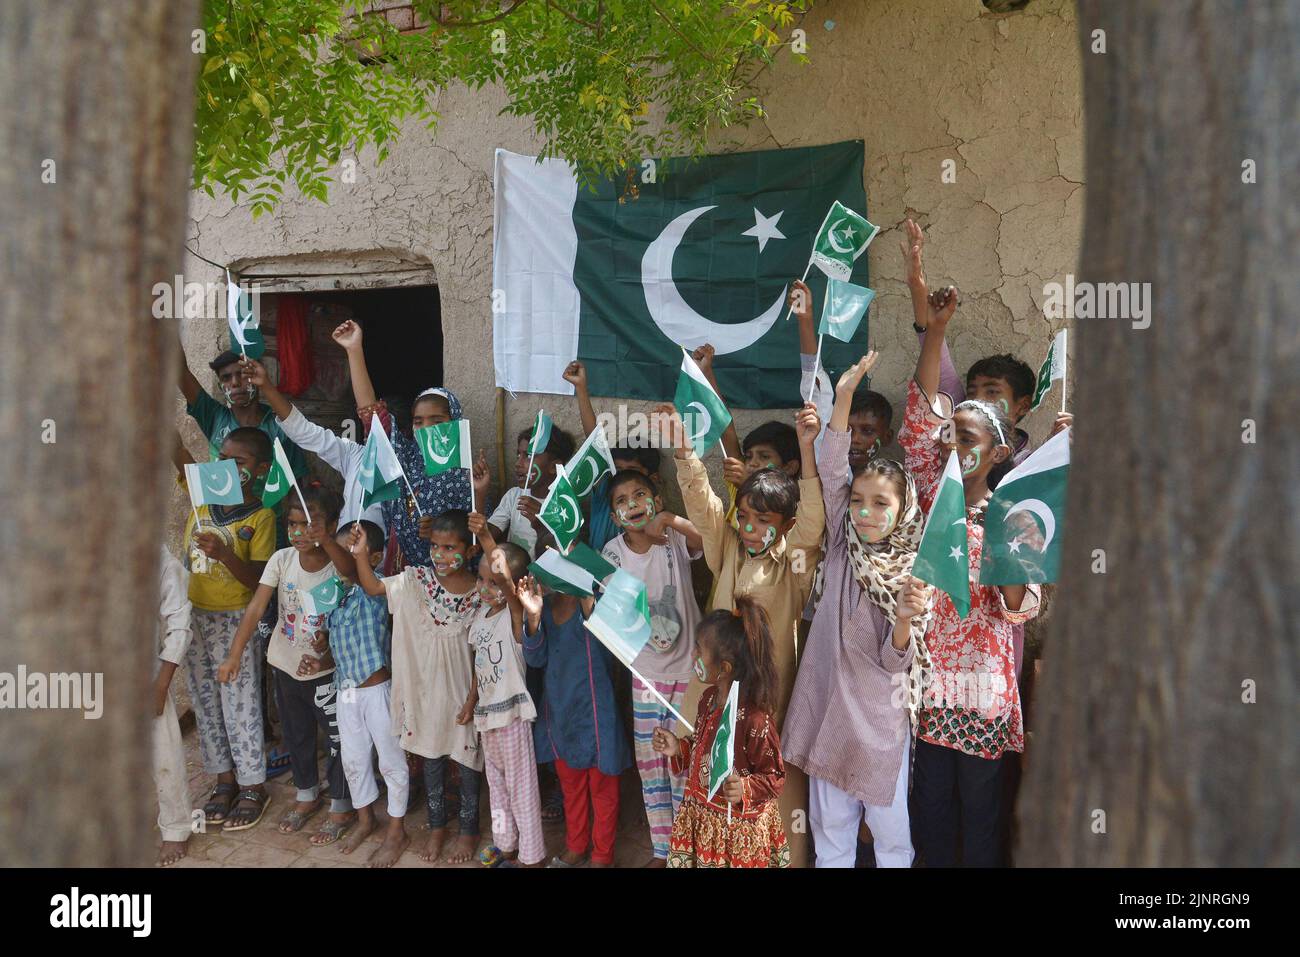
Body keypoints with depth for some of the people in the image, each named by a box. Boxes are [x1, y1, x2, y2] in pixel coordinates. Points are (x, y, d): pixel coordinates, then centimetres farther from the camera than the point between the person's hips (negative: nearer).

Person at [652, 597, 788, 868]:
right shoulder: (709, 698, -1)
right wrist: (679, 748, 1)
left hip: (737, 829, -7)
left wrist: (744, 789, -34)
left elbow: (775, 778, -18)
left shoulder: (756, 720, -26)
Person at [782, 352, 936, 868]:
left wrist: (906, 620, -31)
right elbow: (830, 474, -7)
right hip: (828, 705, 2)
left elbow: (896, 661, -10)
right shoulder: (843, 547, -1)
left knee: (889, 828, 10)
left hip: (880, 715, -2)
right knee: (830, 826, 13)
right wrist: (843, 398, -13)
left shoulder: (915, 572, -7)